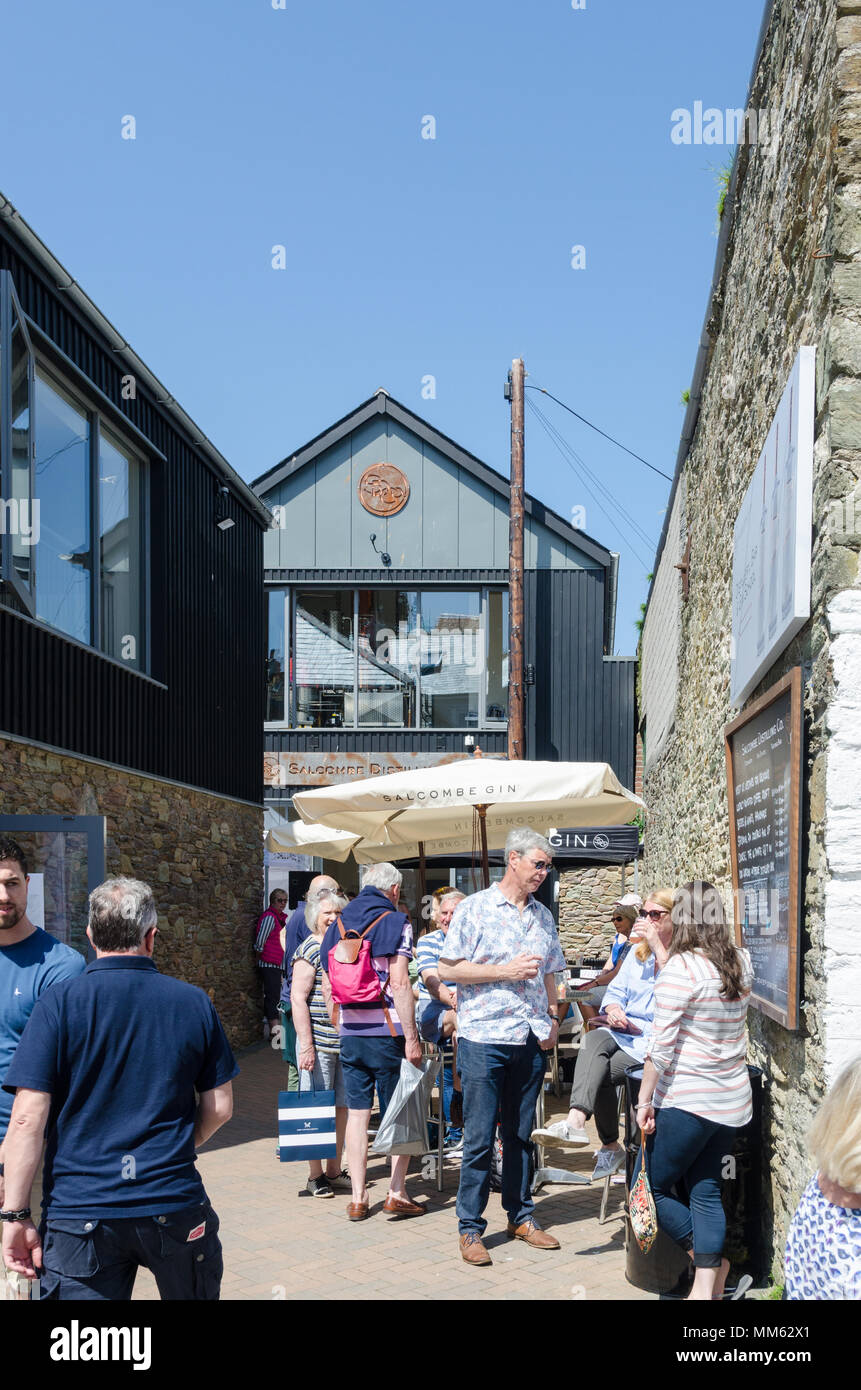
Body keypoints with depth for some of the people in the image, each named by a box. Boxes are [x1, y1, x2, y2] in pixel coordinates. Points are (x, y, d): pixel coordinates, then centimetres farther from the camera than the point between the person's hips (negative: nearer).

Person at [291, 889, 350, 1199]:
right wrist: (306, 1045, -18)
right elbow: (298, 998, -12)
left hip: (346, 1041, 7)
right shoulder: (310, 950, -8)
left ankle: (334, 1169, 21)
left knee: (341, 1106, 11)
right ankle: (315, 1175, 9)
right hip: (319, 1042, -7)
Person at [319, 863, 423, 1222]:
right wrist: (411, 1038, -14)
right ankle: (397, 1193, 5)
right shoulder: (395, 923, -6)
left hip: (350, 1034, 5)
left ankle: (358, 1199, 10)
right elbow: (399, 983, -15)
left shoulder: (339, 925, 12)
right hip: (386, 1033, -5)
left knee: (356, 1114, 8)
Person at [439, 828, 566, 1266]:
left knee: (520, 1133, 13)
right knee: (480, 1138, -2)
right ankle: (470, 1228, 7)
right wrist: (505, 971, -13)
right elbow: (448, 969, -7)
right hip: (484, 1037, -5)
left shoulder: (543, 917, 13)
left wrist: (552, 1020, 6)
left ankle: (521, 1216, 24)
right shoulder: (474, 909, -4)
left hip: (531, 1040, 5)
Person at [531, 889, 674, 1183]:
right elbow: (616, 991, 19)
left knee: (599, 1073, -25)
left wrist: (658, 947, -21)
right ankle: (576, 1121, -39)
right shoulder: (638, 952, 21)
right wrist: (613, 1010, -5)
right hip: (628, 1030, 6)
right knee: (593, 1041, -29)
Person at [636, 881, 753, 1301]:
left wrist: (645, 1100, -8)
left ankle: (708, 1260, 13)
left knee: (652, 1186, 9)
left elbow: (661, 1046, -17)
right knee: (706, 1190, 13)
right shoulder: (742, 963, 3)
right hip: (732, 1100, 7)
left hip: (686, 1103, -7)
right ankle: (706, 1285, 11)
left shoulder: (681, 969, -17)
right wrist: (659, 946, 29)